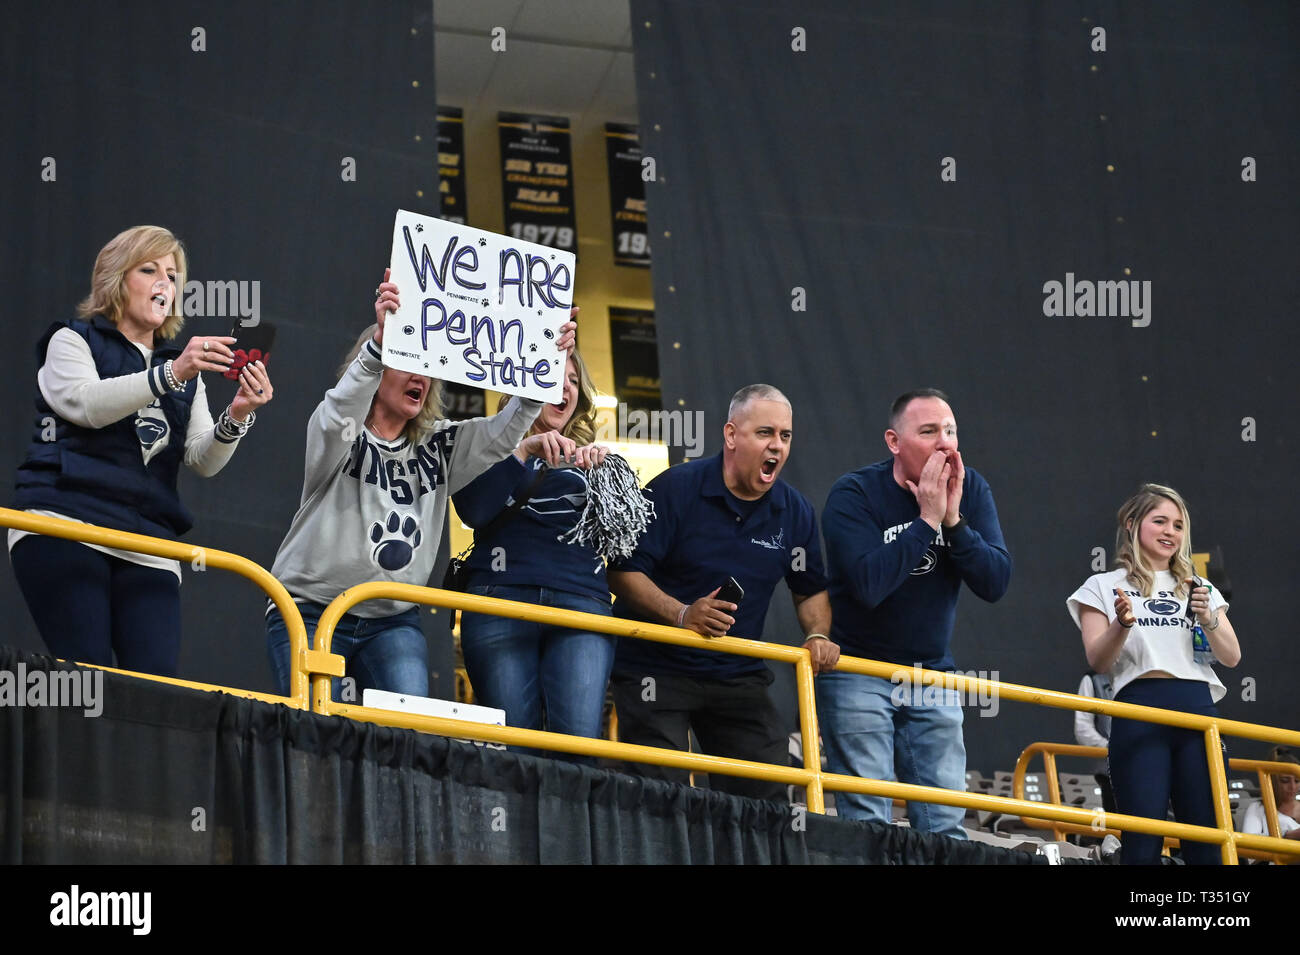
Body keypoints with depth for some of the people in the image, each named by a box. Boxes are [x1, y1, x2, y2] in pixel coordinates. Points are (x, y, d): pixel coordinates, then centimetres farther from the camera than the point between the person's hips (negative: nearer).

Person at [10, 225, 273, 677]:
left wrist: (236, 418, -10)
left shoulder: (184, 366, 26)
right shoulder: (73, 341, 13)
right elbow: (86, 403, -11)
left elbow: (203, 460, 11)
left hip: (146, 547, 4)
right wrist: (170, 374, -23)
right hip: (66, 530, -4)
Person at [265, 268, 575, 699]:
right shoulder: (337, 432, -5)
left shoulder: (439, 445, 11)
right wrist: (380, 339, -45)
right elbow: (341, 413, -28)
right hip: (312, 611, -4)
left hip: (393, 621, 4)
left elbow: (501, 434, -2)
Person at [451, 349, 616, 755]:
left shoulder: (587, 459, 26)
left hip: (581, 600, 2)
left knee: (579, 738, -18)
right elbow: (473, 509, -2)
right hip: (502, 599, -2)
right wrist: (523, 451, -8)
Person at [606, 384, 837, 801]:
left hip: (738, 674, 5)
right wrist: (682, 614, -26)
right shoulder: (675, 489, -10)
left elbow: (811, 591, 18)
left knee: (768, 796, -1)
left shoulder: (795, 512, 5)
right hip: (656, 668, -4)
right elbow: (623, 571, -12)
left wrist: (818, 635, -4)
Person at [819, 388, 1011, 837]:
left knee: (946, 826, 1)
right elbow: (869, 585, -27)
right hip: (857, 669, -4)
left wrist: (953, 520, -21)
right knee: (867, 823, -10)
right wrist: (927, 519, -24)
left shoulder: (969, 489, 0)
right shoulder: (854, 494, -13)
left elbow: (996, 583, -8)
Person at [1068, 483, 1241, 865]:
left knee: (1206, 837, -3)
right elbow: (1098, 662, 2)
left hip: (1197, 709, 3)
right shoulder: (1104, 587, 11)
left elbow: (1231, 657, 14)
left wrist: (1207, 619, -5)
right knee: (1143, 839, -12)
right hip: (1140, 711, -3)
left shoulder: (1199, 590, 22)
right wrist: (1121, 623, -18)